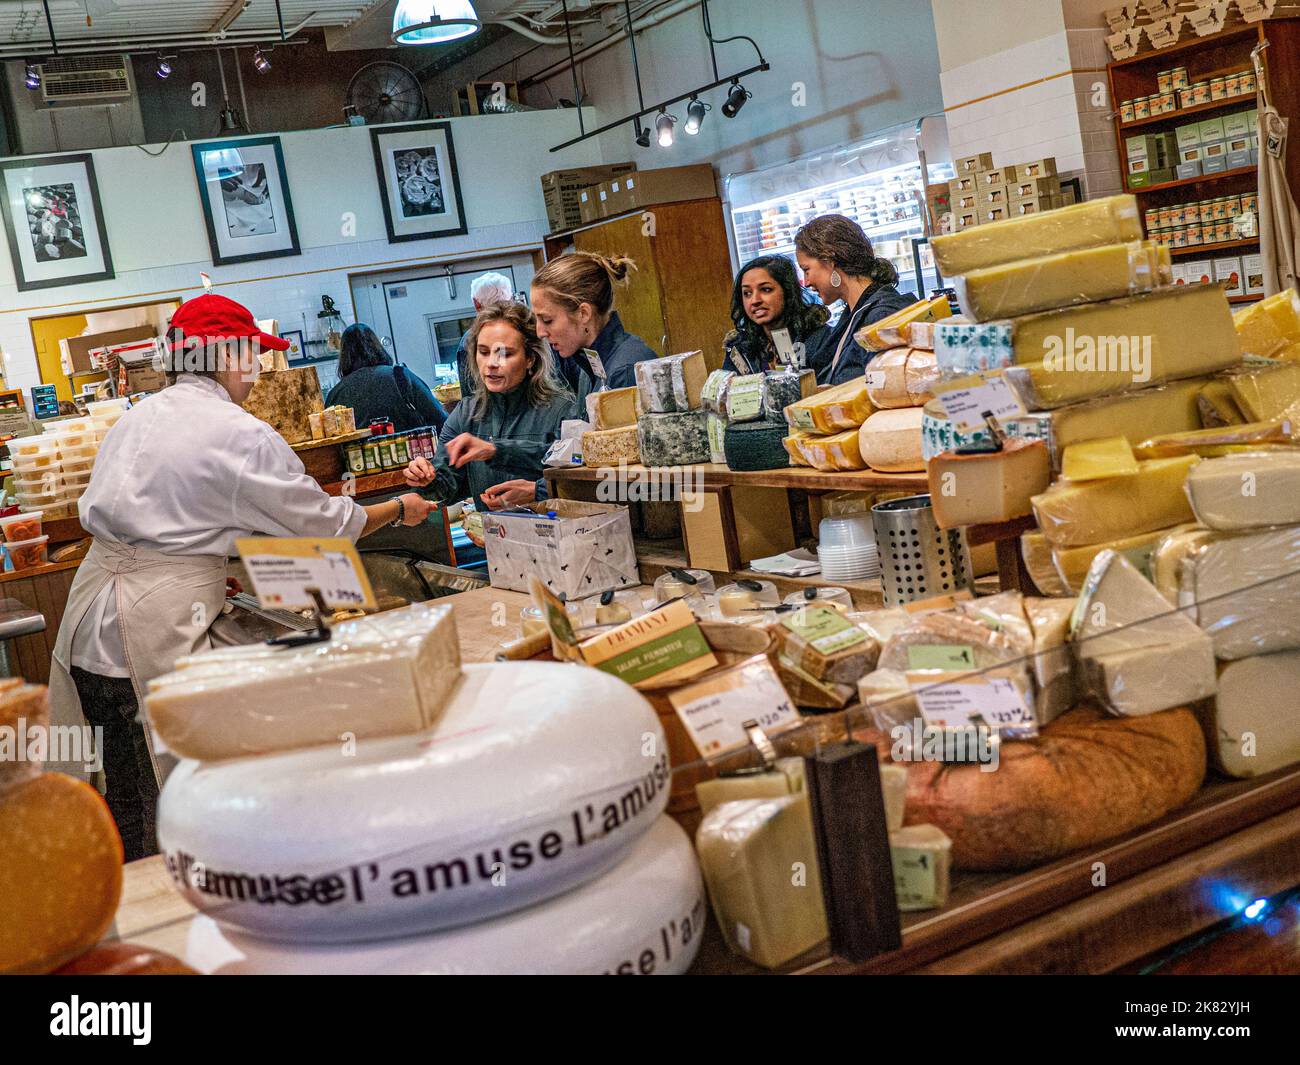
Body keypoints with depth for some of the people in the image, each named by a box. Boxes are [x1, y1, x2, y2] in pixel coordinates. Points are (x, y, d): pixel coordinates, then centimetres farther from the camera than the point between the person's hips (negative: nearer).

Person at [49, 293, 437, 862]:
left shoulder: (135, 417, 11)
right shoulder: (241, 436, -11)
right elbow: (325, 524, -3)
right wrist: (400, 509, 13)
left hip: (91, 632, 8)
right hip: (150, 636, -8)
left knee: (127, 801, 18)